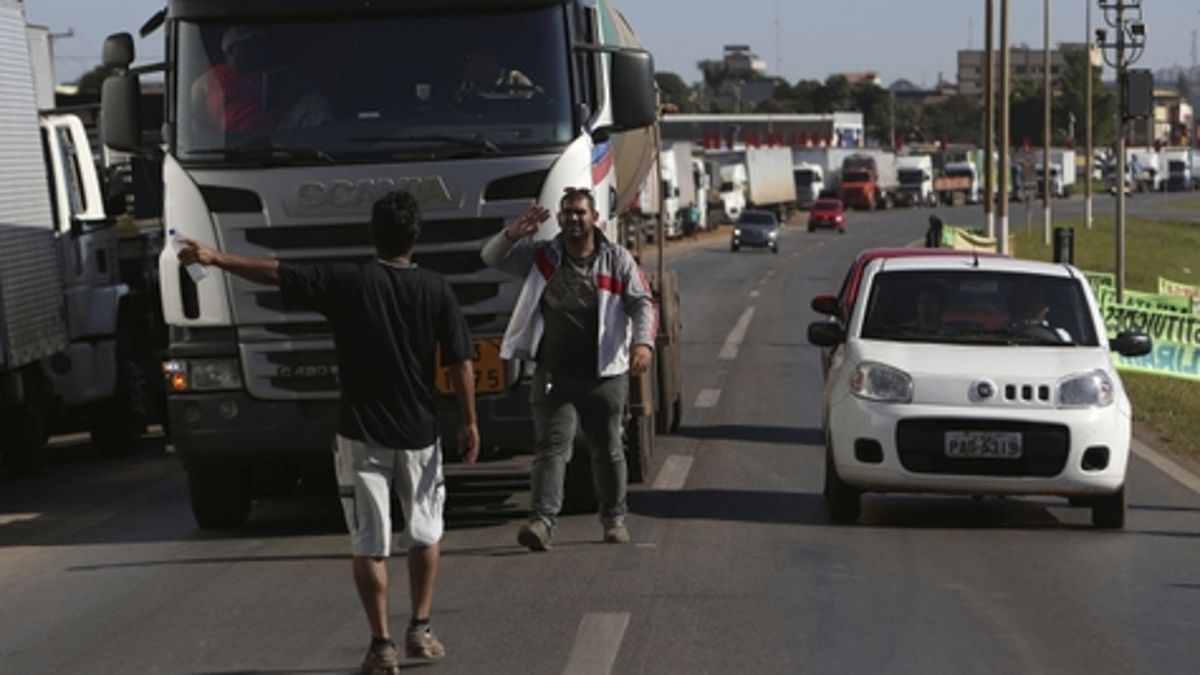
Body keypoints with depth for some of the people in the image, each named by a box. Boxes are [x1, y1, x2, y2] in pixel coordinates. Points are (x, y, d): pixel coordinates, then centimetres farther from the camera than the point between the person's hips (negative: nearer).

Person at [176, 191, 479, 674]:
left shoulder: (346, 282, -7)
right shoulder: (435, 290, -3)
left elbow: (274, 273, -4)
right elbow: (461, 362, -3)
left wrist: (215, 258, 6)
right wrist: (469, 421, 6)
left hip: (361, 434, -2)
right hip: (418, 433, 2)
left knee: (369, 545, 2)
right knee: (424, 533, 18)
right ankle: (420, 631, 19)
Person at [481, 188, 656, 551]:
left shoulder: (617, 260, 4)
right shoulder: (542, 257, 6)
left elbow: (642, 304, -1)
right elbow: (492, 258, 2)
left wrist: (643, 342, -20)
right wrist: (514, 233, -19)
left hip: (605, 374, 0)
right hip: (554, 374, 0)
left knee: (607, 450, 10)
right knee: (552, 445, -10)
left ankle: (614, 518, 24)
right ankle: (543, 520, -18)